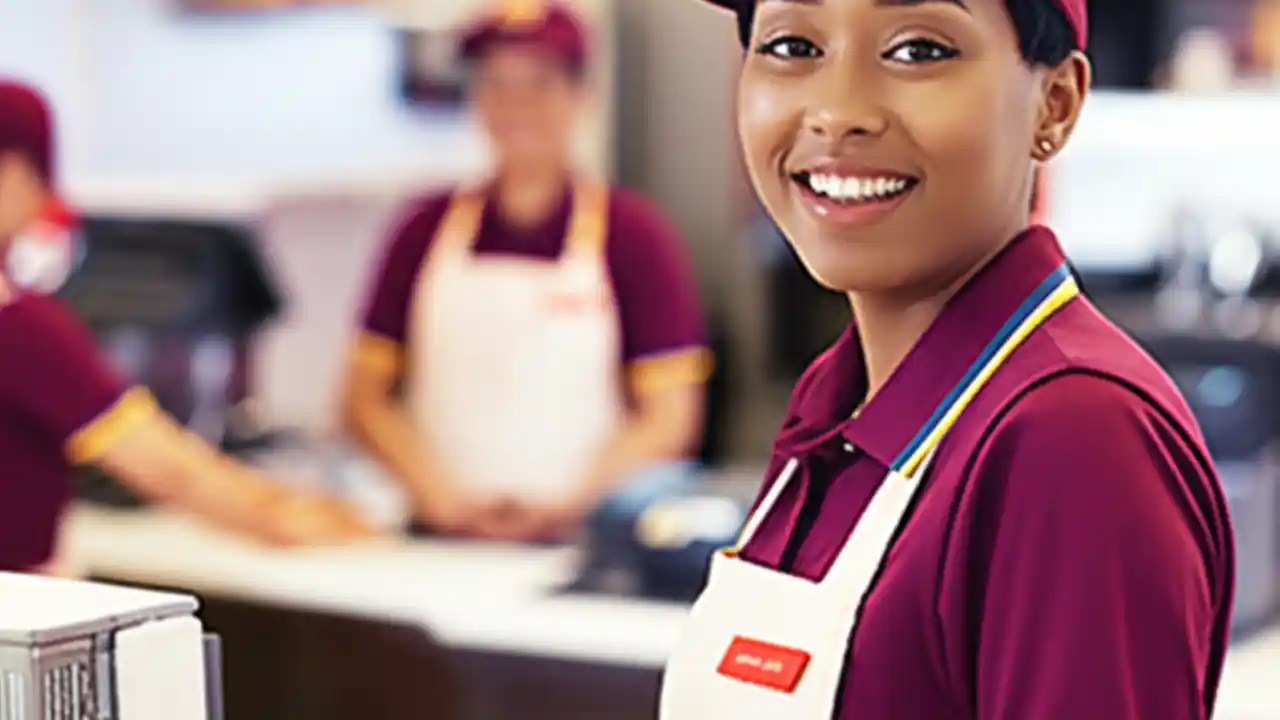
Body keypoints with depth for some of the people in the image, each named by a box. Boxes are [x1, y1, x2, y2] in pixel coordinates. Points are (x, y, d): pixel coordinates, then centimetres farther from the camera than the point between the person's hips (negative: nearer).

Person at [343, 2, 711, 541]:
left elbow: (670, 421, 0)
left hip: (580, 542, -2)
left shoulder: (634, 233, 3)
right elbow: (366, 397, 9)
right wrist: (441, 497, -5)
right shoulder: (428, 230, 10)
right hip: (440, 543, 2)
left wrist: (563, 508, -12)